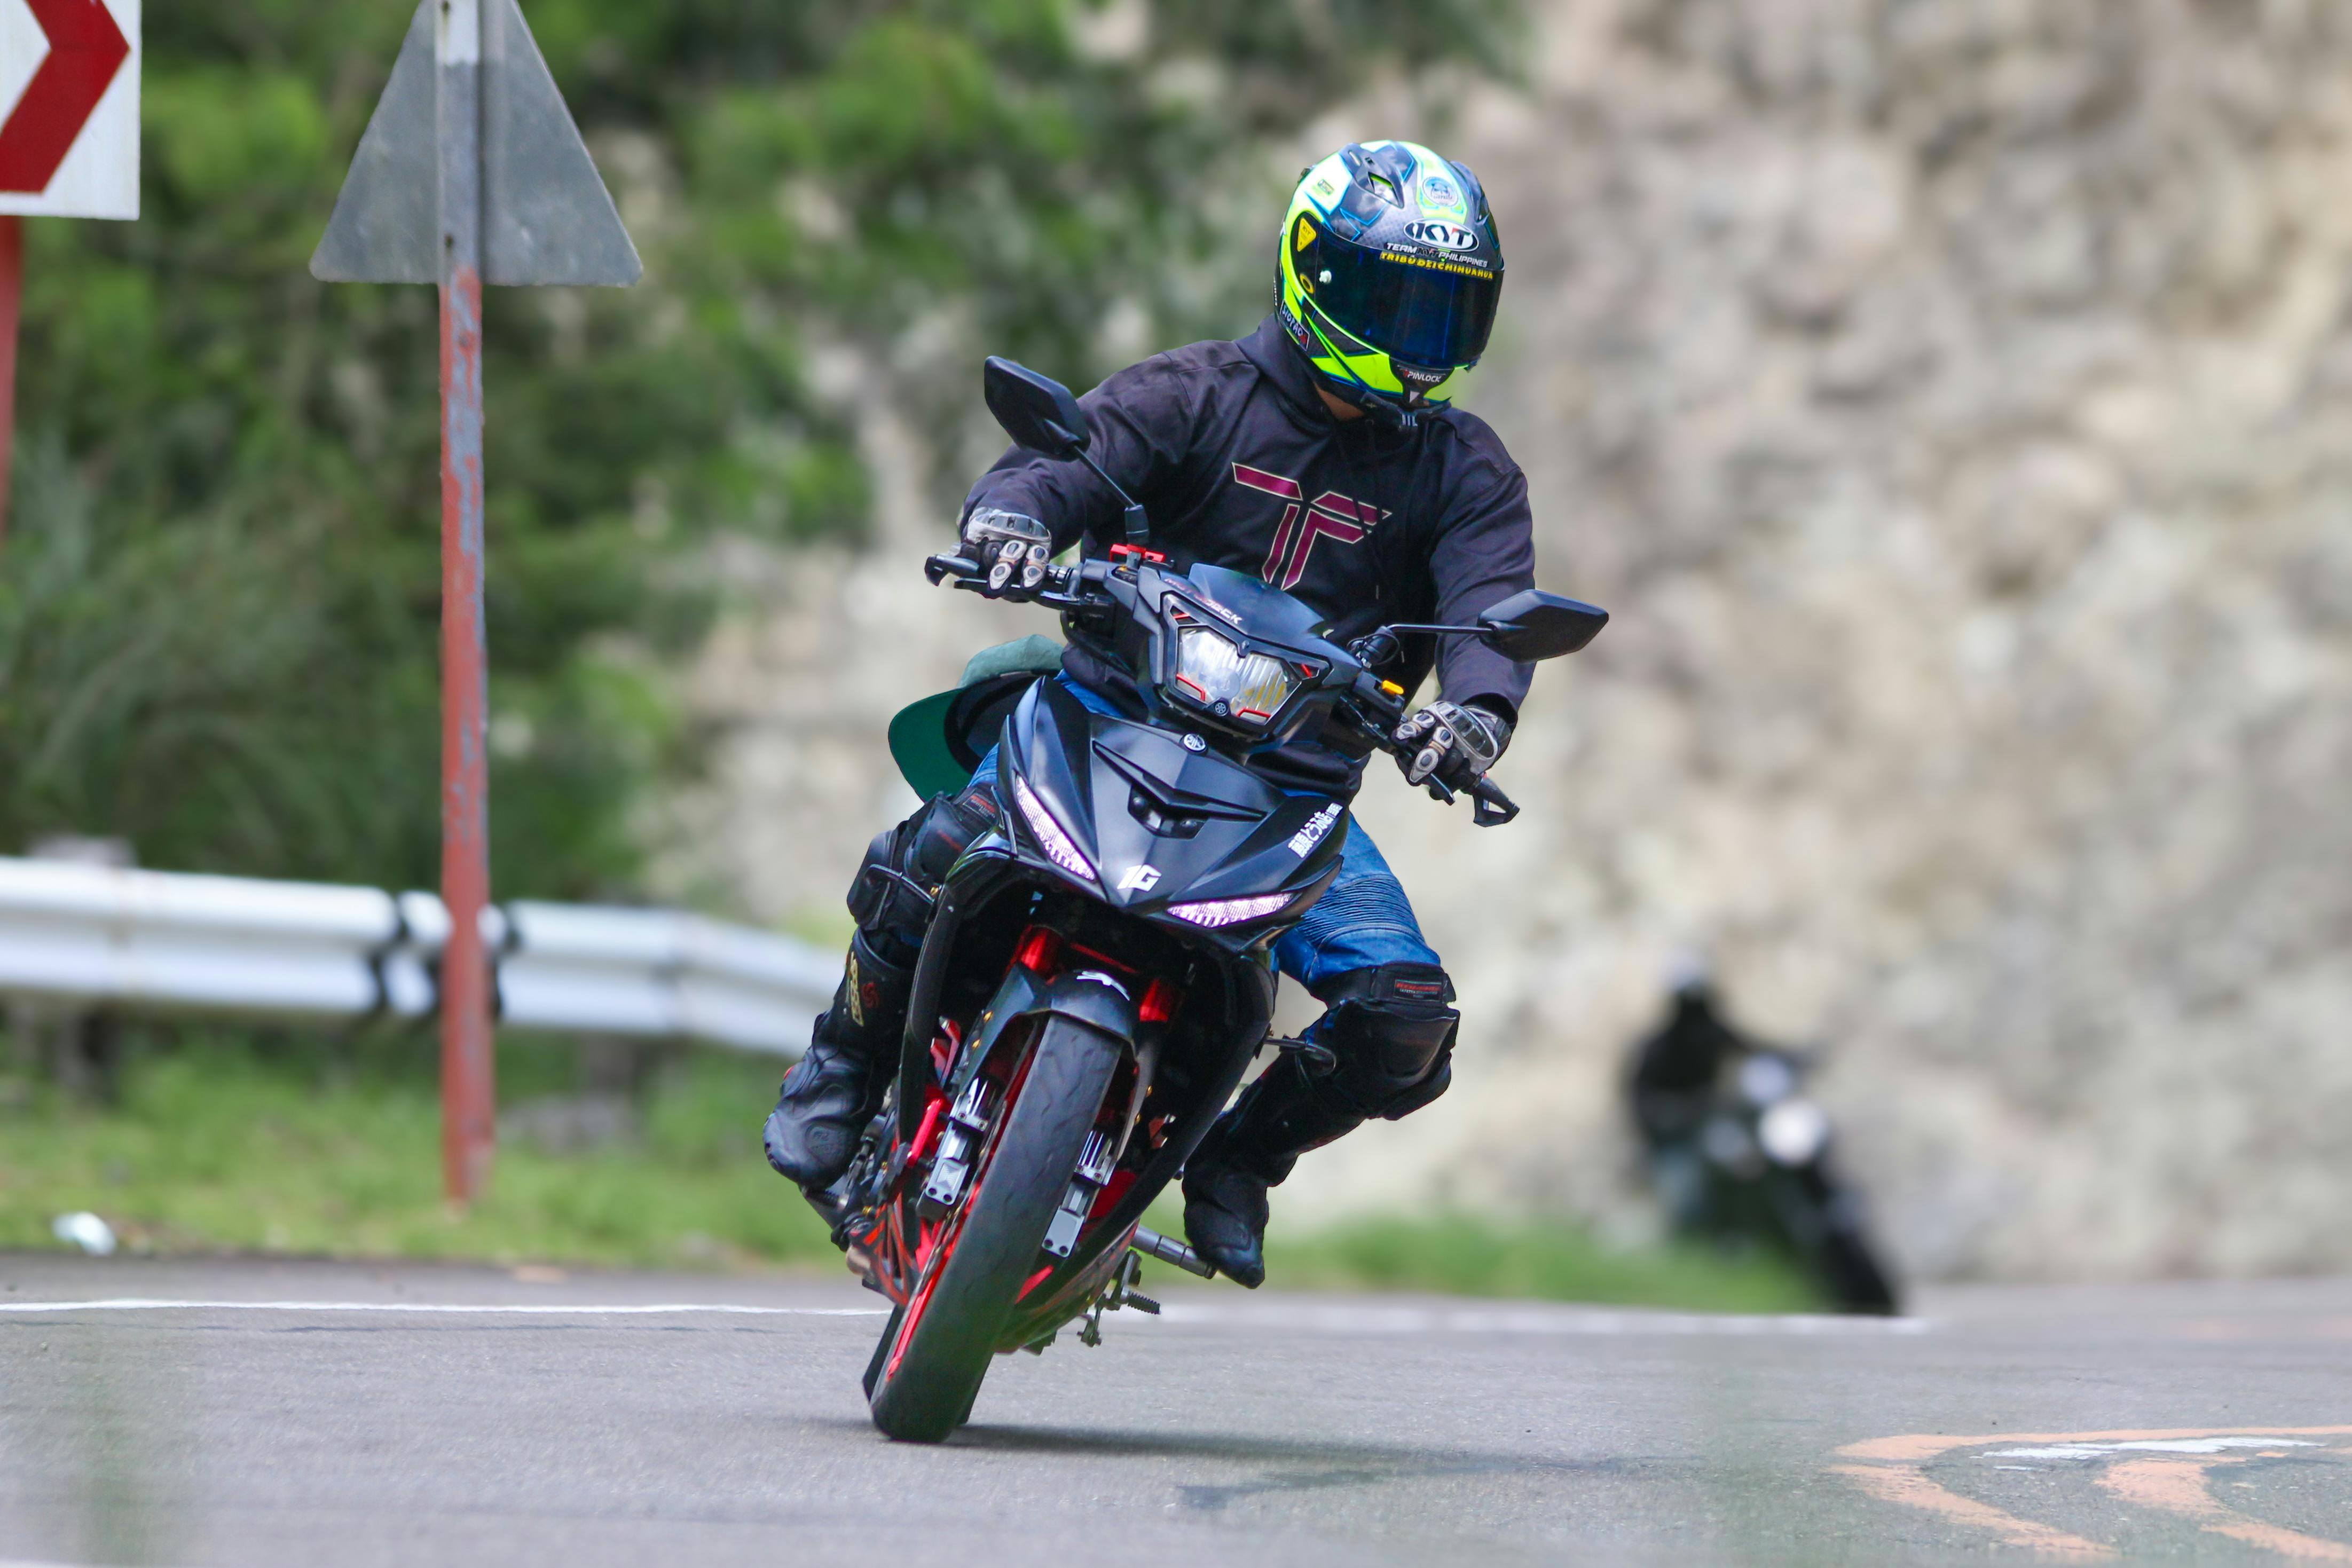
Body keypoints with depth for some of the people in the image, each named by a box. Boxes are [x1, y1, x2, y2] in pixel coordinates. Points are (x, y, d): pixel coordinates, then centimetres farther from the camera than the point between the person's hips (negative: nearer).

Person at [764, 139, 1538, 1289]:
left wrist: (1475, 710, -33)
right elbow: (1064, 457, -10)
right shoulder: (1199, 396, 2)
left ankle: (1240, 1153, 12)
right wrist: (1012, 518, -36)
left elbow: (1493, 603, -9)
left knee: (1406, 1013, -18)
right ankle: (849, 1064, -1)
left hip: (1296, 788, 2)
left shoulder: (1464, 472, 7)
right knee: (942, 852, -30)